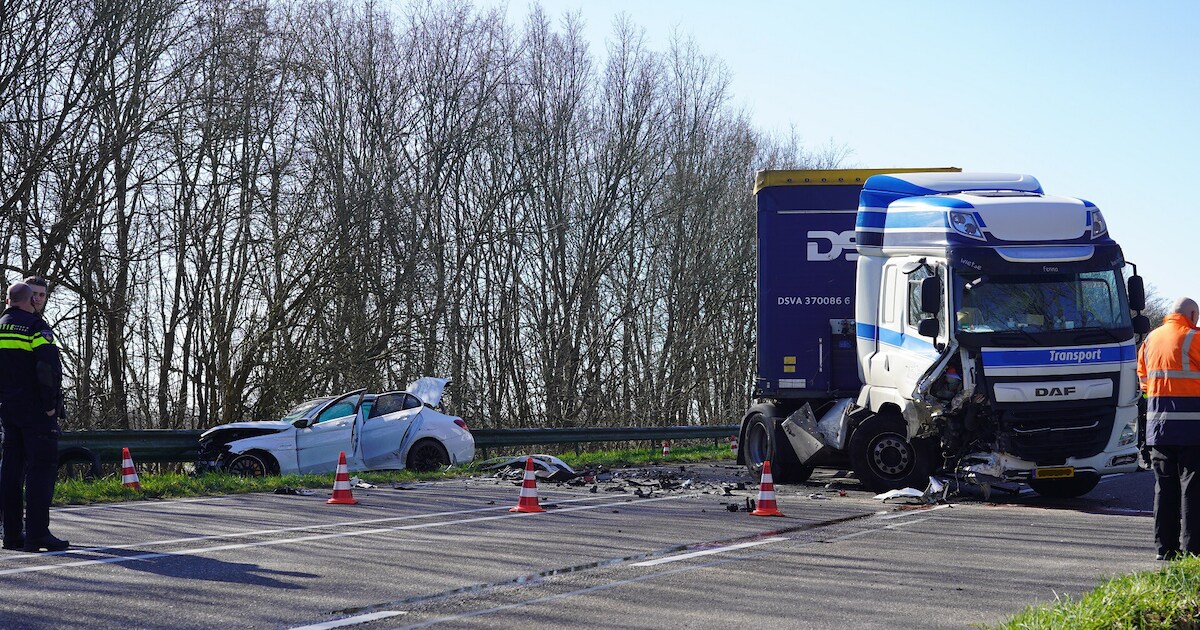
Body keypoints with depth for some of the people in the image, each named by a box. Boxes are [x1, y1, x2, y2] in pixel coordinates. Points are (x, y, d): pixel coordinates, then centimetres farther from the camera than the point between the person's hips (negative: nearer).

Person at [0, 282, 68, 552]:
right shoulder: (35, 327, -10)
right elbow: (49, 367, -20)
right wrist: (50, 405, -14)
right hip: (36, 410, -7)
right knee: (41, 468, -7)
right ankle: (37, 534, -13)